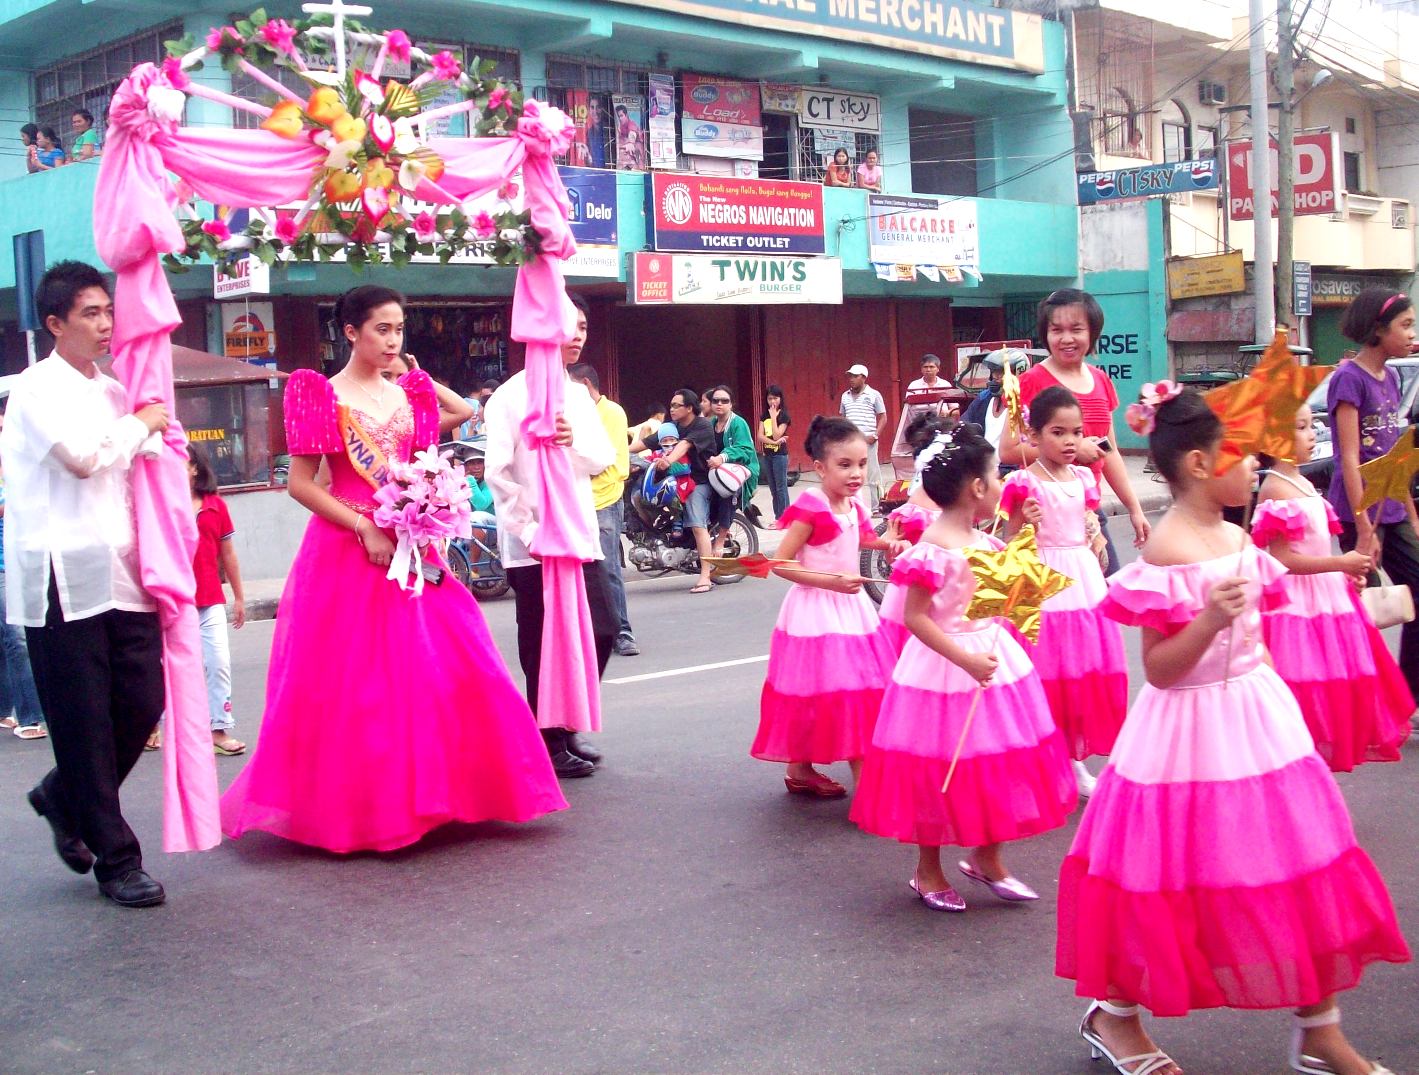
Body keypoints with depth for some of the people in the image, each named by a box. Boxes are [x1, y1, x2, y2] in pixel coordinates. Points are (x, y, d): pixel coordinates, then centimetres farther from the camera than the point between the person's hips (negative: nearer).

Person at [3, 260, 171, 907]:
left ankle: (65, 799, 30)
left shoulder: (114, 391, 20)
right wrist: (142, 423, -6)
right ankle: (115, 858, 10)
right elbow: (82, 455, -20)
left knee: (143, 702, 3)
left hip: (121, 574, 7)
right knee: (83, 722, 0)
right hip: (65, 579, -7)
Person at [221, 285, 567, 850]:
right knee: (348, 685, -3)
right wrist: (366, 529, -15)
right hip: (346, 551, -5)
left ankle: (421, 796, 14)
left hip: (409, 549, 5)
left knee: (439, 675, 2)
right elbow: (300, 484, -8)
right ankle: (348, 809, 8)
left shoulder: (409, 395, 14)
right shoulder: (321, 394, -1)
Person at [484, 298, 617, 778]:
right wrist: (527, 530, -19)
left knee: (601, 633, 7)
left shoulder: (579, 396, 14)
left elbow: (603, 458, 5)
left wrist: (575, 442, -16)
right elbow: (498, 472, -14)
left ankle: (565, 726, 24)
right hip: (534, 545, -7)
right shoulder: (512, 396, -7)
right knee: (543, 648, 0)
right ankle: (550, 744, 12)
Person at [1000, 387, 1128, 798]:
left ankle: (1075, 761, 22)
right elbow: (1011, 542, -6)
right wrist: (1025, 522, -24)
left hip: (1083, 578, 6)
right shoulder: (1024, 484, -9)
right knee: (1049, 675, -2)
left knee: (1088, 673, 9)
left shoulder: (1083, 478, 8)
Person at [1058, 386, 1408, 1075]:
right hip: (1191, 735, -8)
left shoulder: (1233, 538, 6)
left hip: (1255, 721, 8)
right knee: (1174, 884, 5)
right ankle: (1112, 1016, 27)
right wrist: (1210, 620, -33)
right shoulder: (1167, 552, -19)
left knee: (1304, 875, 12)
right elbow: (1159, 670, -19)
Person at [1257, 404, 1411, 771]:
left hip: (1324, 597, 10)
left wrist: (1346, 573, 9)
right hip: (1294, 603, -10)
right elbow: (1281, 559, -23)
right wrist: (1341, 564, -22)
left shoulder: (1303, 484, 12)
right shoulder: (1275, 489, -17)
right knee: (1301, 695, -5)